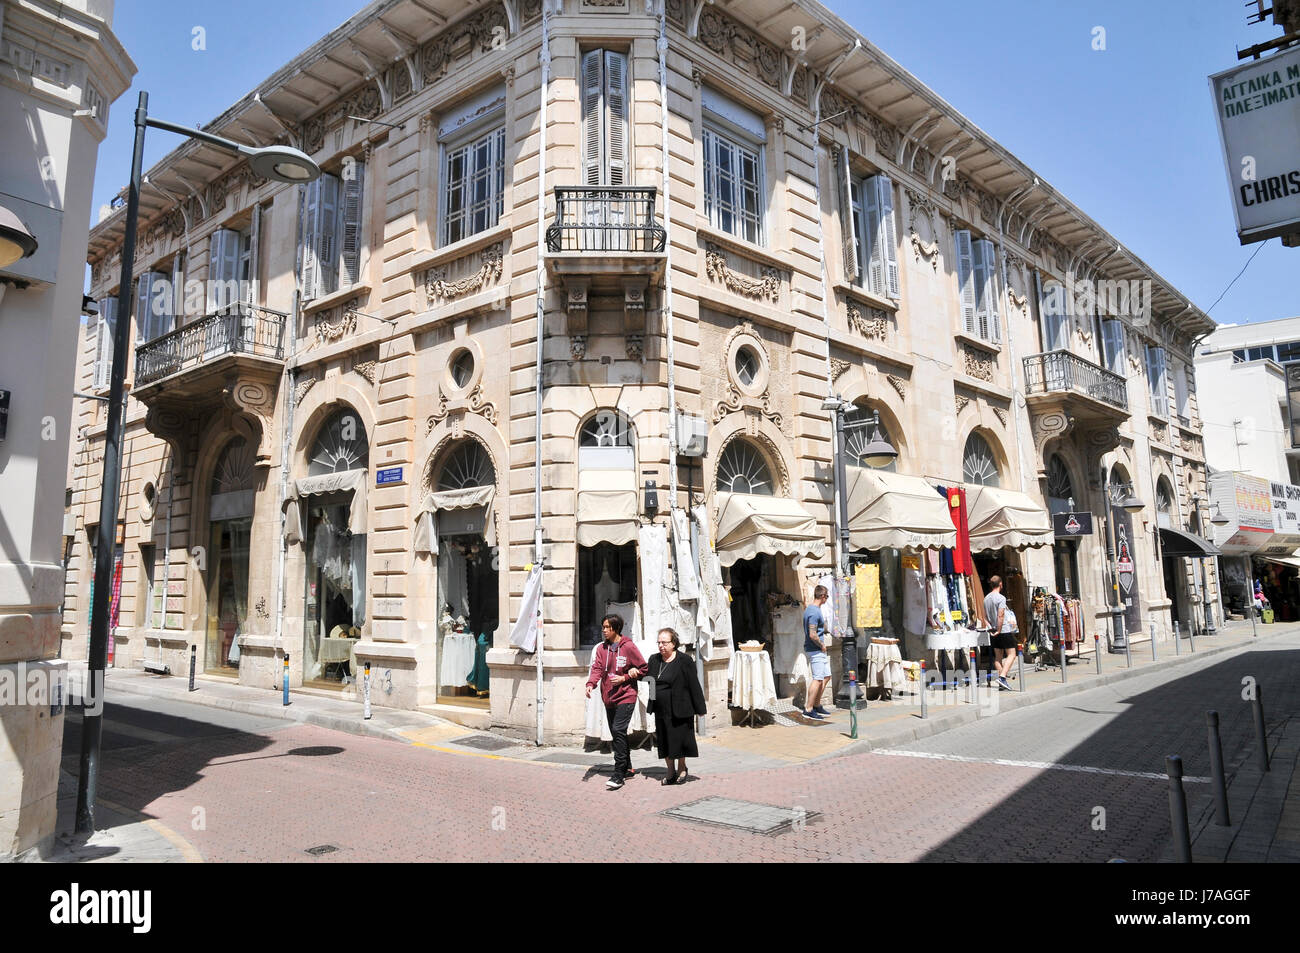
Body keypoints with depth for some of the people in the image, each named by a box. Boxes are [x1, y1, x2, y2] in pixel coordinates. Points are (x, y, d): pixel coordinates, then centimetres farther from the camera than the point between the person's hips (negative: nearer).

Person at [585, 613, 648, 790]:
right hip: (609, 698, 6)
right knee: (616, 733, 13)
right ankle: (627, 769, 28)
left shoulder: (628, 647, -7)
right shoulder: (601, 648, 7)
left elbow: (643, 669, -1)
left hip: (625, 697, -6)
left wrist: (624, 678, -12)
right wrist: (591, 683, -21)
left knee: (619, 730, -17)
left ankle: (619, 774, -14)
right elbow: (597, 668, -1)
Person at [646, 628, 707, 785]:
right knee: (664, 741, 10)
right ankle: (670, 773, 25)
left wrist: (700, 708, -9)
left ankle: (682, 769, 27)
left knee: (679, 739, 4)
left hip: (679, 710, -5)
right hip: (660, 710, 5)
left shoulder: (684, 660, -9)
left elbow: (694, 685, -9)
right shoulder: (654, 660, 7)